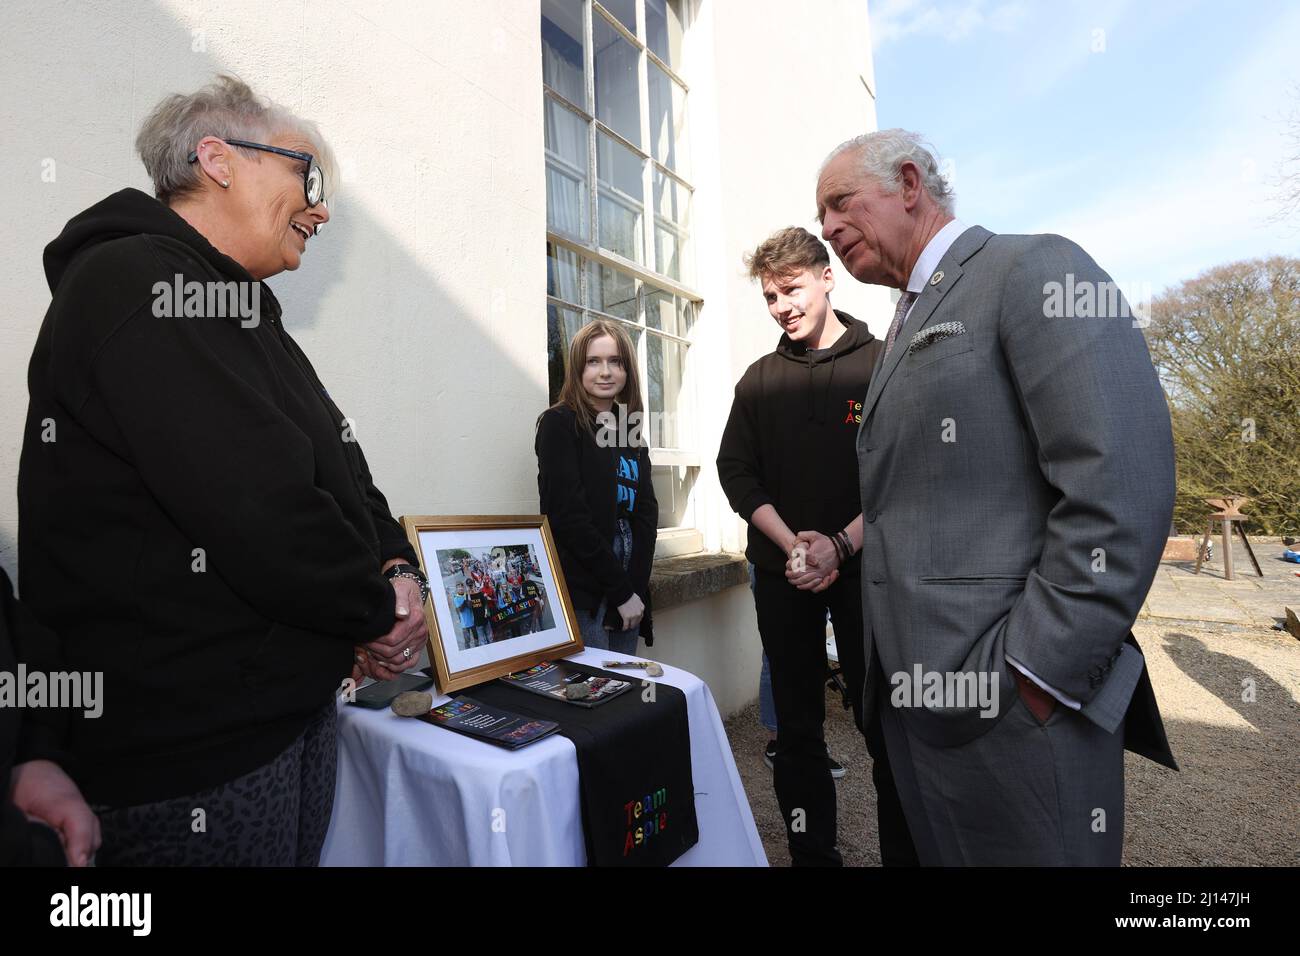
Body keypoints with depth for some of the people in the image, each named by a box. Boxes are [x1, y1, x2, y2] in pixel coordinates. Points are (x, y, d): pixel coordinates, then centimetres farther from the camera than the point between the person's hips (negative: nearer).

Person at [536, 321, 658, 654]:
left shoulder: (629, 431, 13)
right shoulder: (559, 423, -7)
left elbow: (646, 514, 7)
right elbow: (568, 515, -15)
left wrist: (635, 588, -7)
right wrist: (622, 591, -13)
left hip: (629, 594, 6)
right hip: (581, 595, -6)